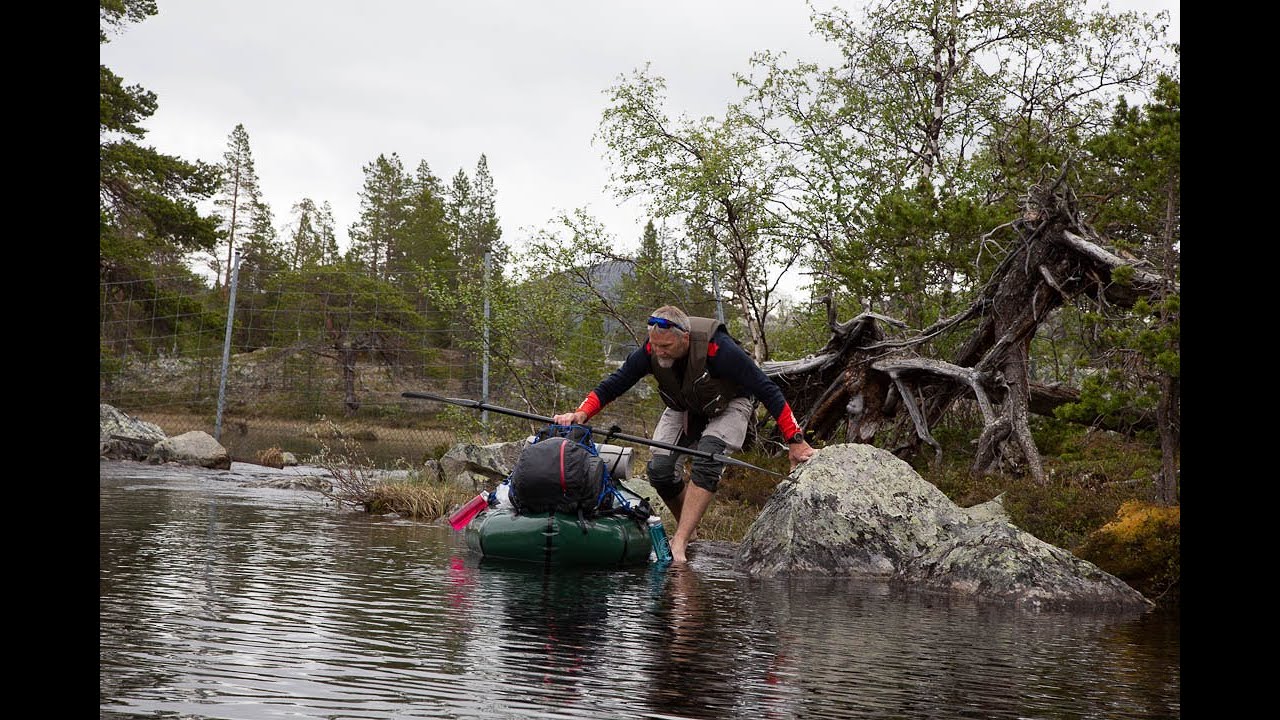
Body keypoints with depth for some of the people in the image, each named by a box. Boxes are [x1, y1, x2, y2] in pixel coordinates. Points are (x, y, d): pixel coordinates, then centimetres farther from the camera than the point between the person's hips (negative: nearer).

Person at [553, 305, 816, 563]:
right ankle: (689, 528, 11)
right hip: (683, 409, 4)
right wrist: (581, 413, -33)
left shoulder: (718, 349, -37)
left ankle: (679, 543, -30)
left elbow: (766, 390, -31)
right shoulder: (649, 352, -25)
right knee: (660, 468, -14)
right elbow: (612, 385, -15)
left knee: (706, 461, -29)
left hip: (727, 407, -4)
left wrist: (795, 441, -30)